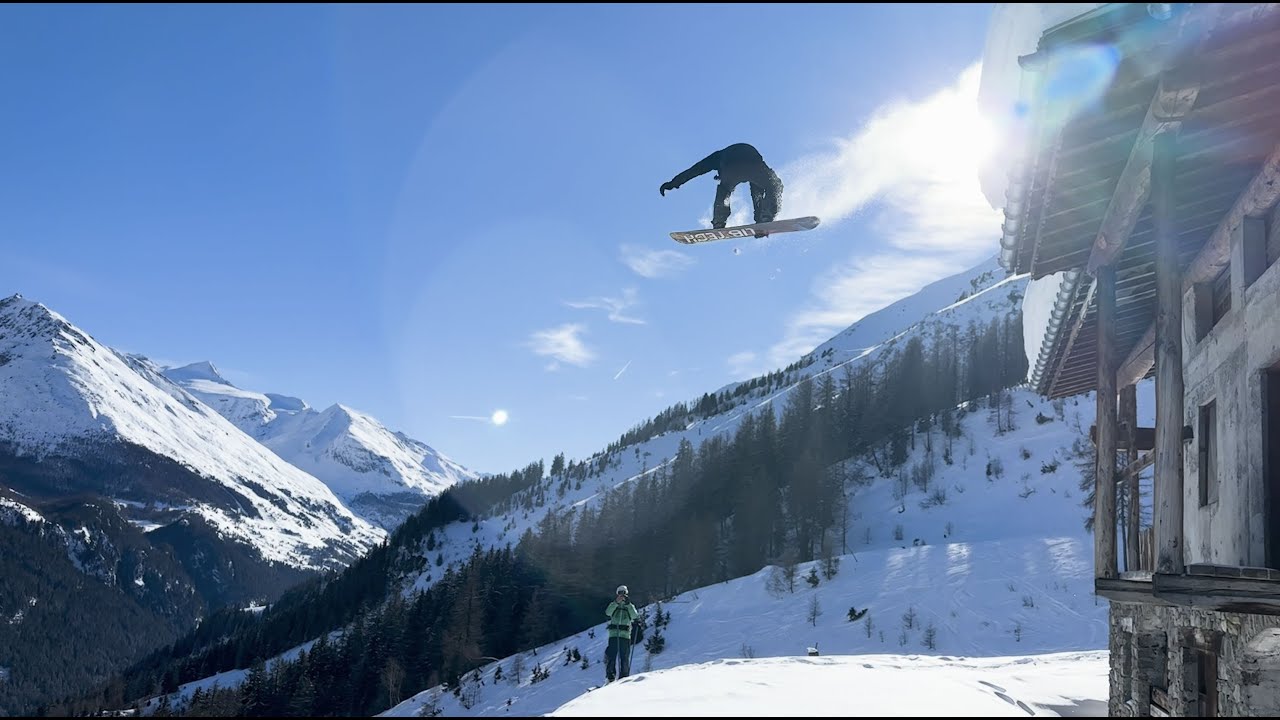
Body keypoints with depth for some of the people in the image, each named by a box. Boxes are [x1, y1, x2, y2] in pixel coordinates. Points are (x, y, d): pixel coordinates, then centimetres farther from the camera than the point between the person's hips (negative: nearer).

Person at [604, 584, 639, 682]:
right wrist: (616, 602, -21)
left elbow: (634, 615, -7)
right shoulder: (613, 605, 12)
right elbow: (608, 613, -9)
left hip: (625, 635, 1)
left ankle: (624, 677, 5)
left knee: (625, 658, 0)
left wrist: (628, 604, -17)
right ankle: (610, 677, -2)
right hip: (613, 634, 0)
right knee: (611, 656, -6)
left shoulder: (630, 606, 13)